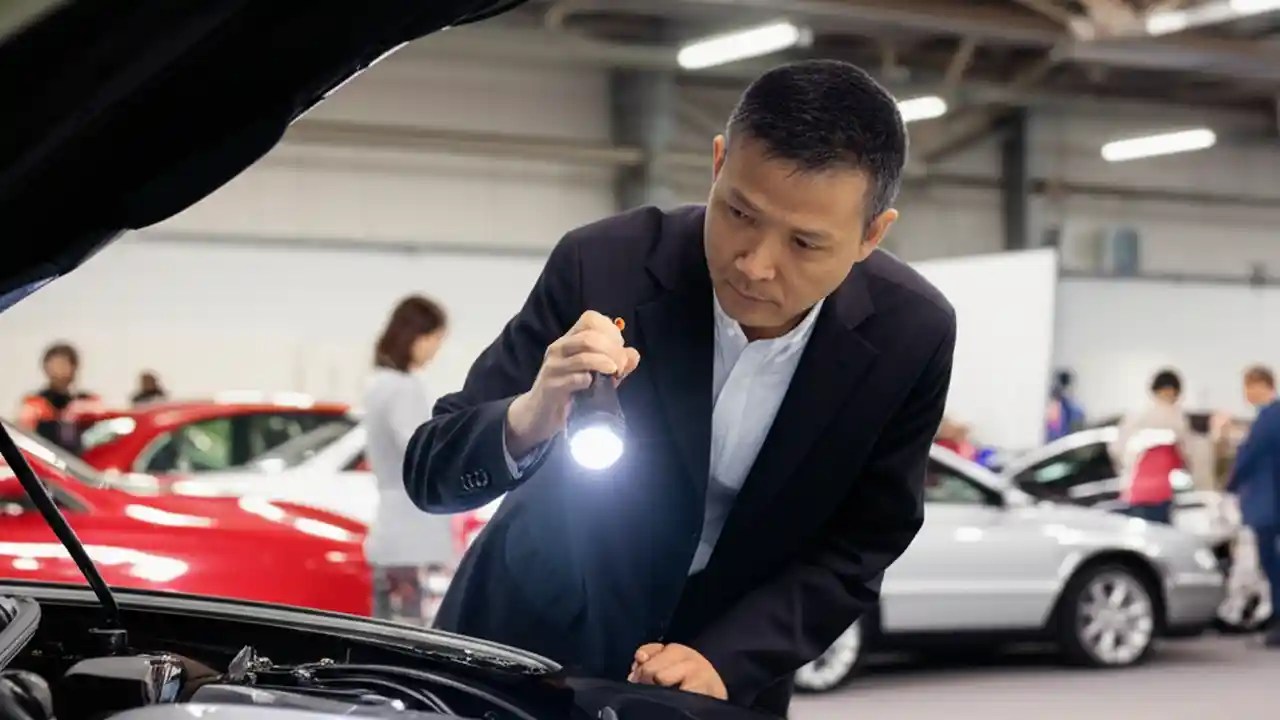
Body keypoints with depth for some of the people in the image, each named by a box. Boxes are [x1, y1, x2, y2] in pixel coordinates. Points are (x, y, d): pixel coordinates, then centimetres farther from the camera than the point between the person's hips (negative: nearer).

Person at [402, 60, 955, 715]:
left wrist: (725, 662, -25)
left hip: (730, 660, 1)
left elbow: (857, 549, -11)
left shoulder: (911, 336, -19)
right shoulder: (604, 267, -24)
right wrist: (528, 420, -42)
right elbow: (431, 473, -22)